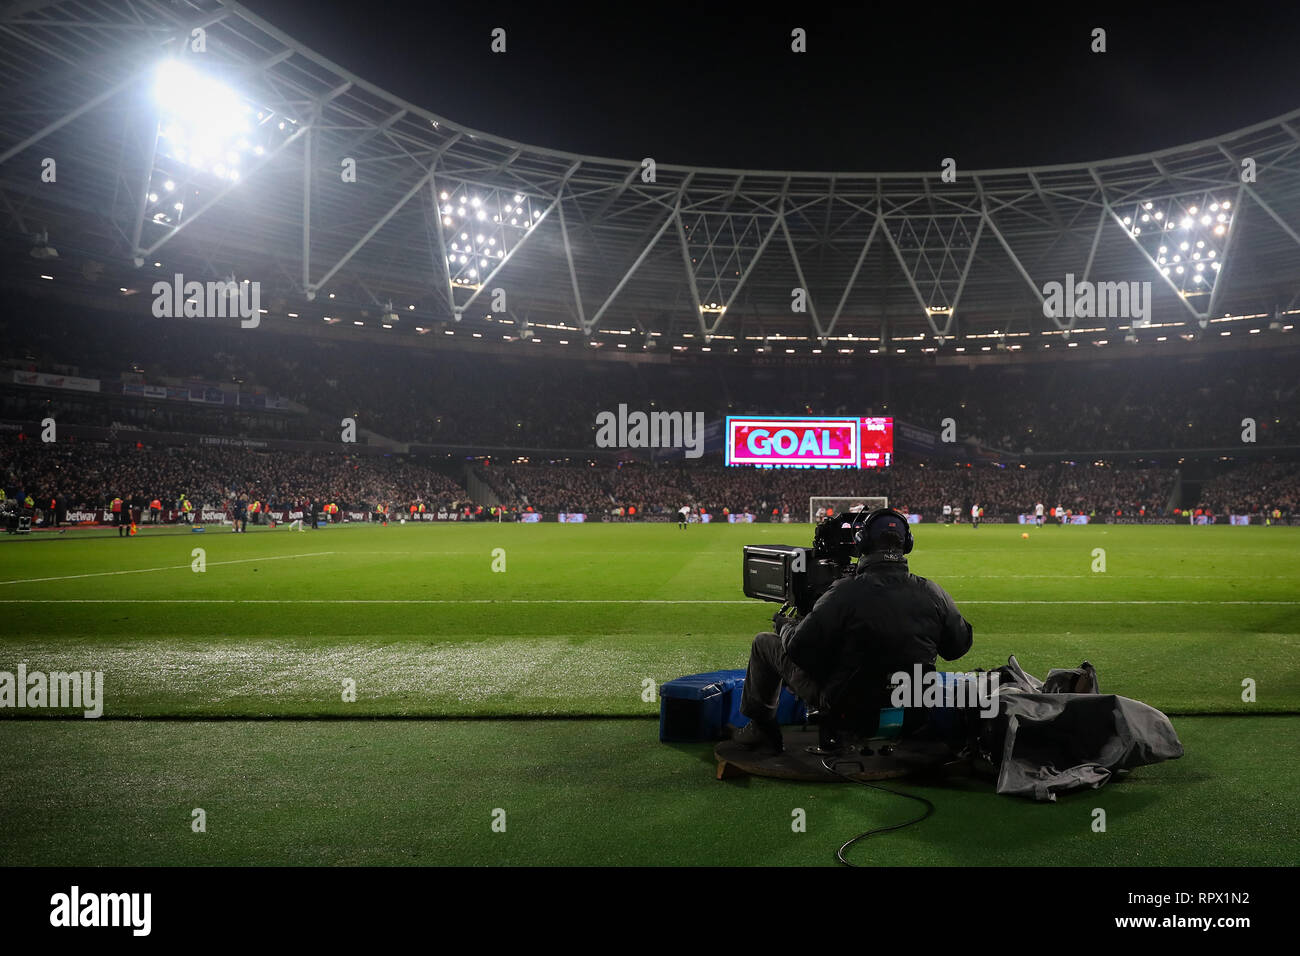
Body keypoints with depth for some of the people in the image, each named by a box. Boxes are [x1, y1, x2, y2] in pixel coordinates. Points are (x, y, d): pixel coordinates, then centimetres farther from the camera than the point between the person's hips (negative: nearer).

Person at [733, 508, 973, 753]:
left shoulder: (845, 592, -24)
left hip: (845, 704, -5)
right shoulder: (934, 594, -10)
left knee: (765, 642, 10)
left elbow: (800, 648, -19)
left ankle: (761, 729, 24)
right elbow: (958, 646, 5)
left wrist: (784, 625, 4)